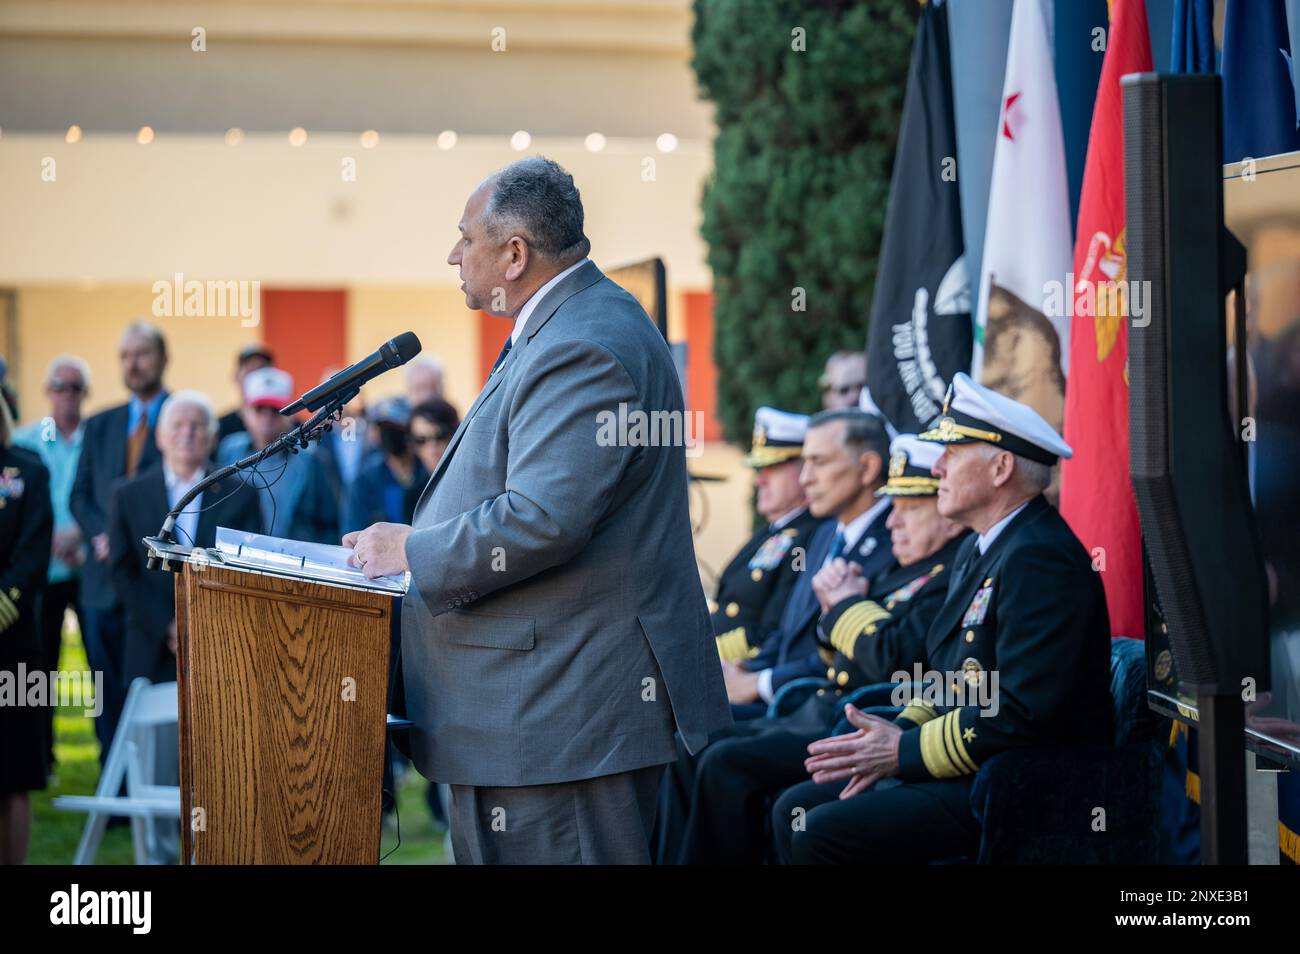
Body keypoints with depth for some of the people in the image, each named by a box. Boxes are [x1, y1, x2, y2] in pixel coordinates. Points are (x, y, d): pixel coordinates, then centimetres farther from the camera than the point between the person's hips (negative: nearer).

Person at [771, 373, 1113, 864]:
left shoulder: (1040, 557, -18)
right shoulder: (977, 551, 16)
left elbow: (1025, 715, -25)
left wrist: (905, 752, -16)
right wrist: (897, 736, 2)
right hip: (970, 770, 11)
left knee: (822, 833, -21)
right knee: (796, 809, 6)